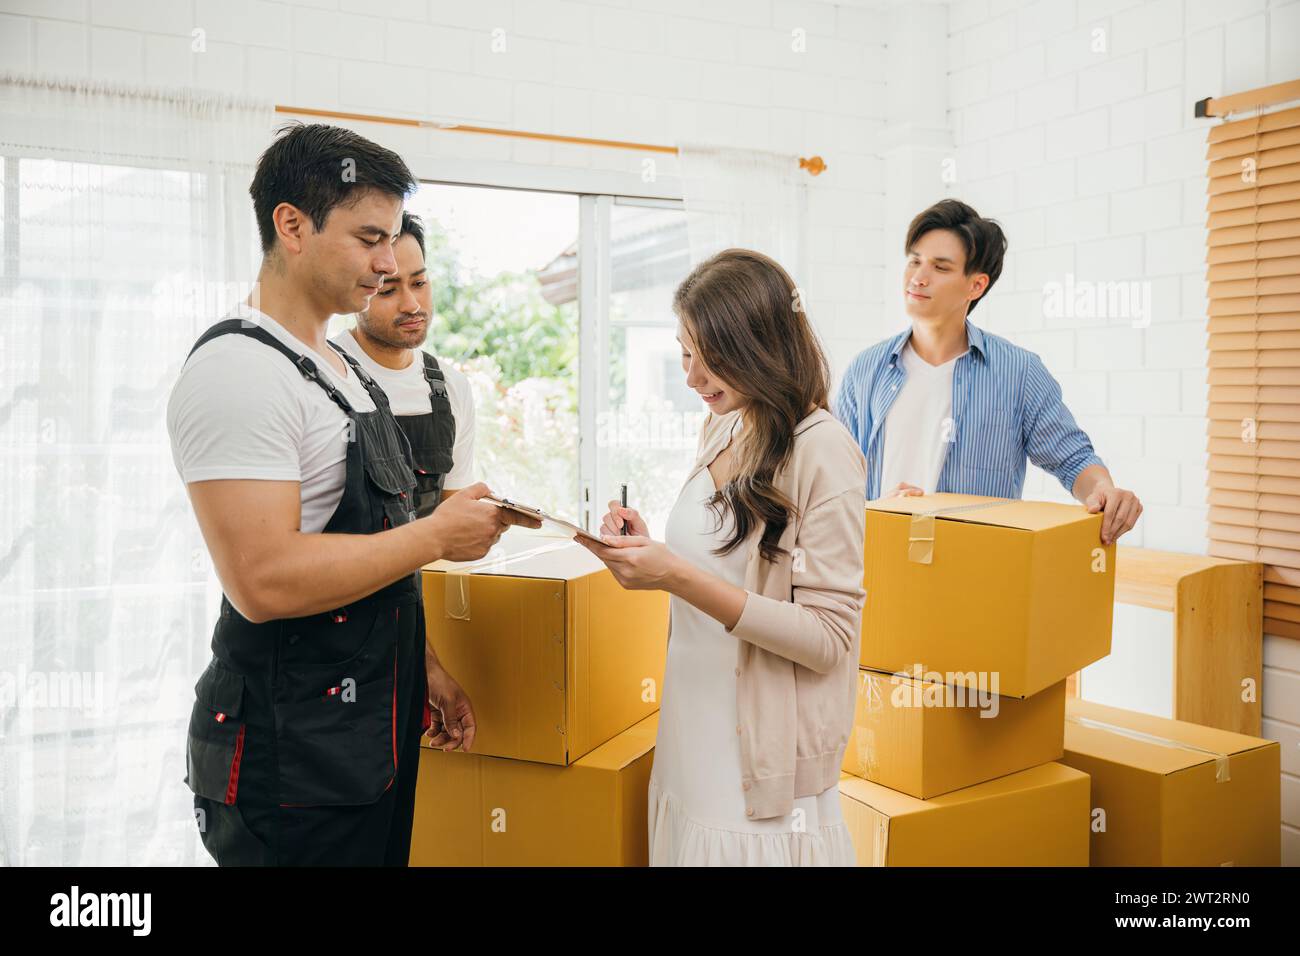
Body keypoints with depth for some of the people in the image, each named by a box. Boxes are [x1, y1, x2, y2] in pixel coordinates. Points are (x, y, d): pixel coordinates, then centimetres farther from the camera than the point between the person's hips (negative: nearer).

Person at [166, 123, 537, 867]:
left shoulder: (344, 370, 12)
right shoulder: (238, 370, -18)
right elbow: (264, 579, -27)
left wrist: (423, 666, 15)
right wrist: (437, 534, -19)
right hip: (292, 759, -9)